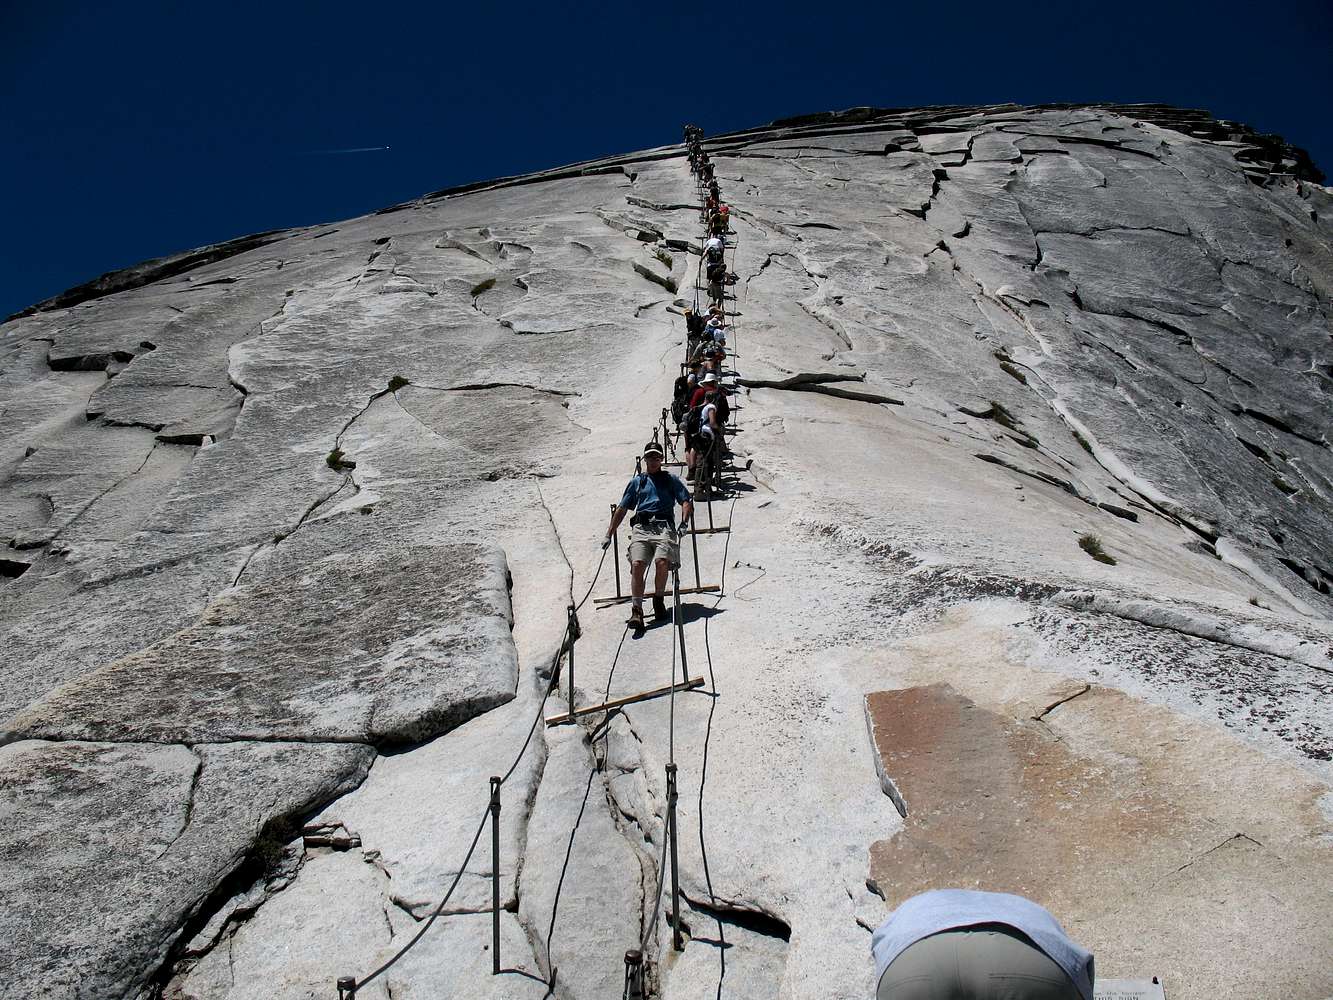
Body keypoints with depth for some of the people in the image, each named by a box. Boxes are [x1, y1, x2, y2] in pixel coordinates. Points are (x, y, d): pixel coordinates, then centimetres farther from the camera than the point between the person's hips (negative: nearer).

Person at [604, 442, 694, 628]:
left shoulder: (671, 480, 21)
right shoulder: (637, 482, 25)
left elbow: (687, 502, 12)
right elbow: (622, 509, 26)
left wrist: (684, 522, -7)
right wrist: (609, 534, 20)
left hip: (664, 527, -1)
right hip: (641, 528, 2)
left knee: (662, 562, -28)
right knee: (637, 564, -23)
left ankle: (659, 600, -5)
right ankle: (636, 610, -26)